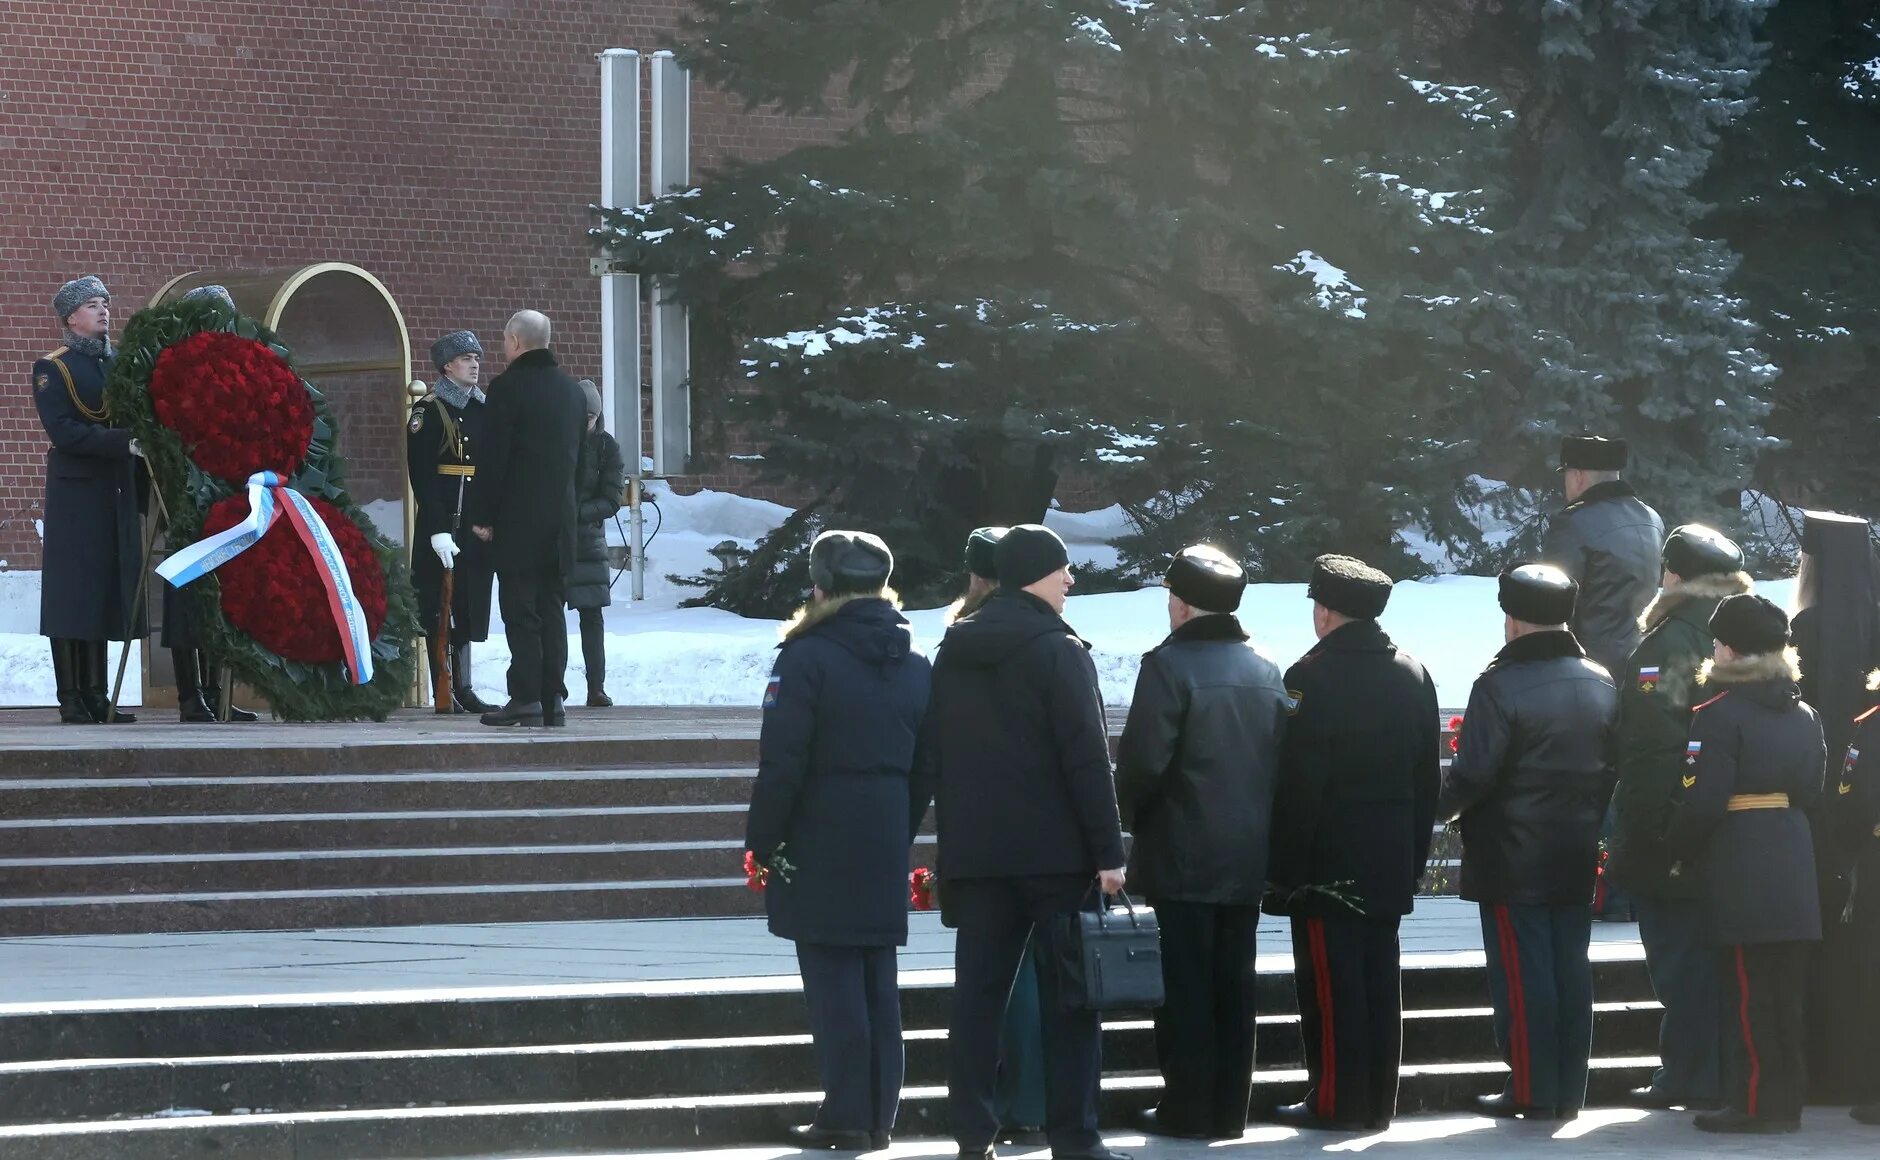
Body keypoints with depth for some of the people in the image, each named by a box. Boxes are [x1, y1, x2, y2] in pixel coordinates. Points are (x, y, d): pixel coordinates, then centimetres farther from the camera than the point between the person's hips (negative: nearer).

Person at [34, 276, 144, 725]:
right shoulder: (52, 369, -2)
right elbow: (64, 432, -14)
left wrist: (143, 494, 6)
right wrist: (124, 442, -23)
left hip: (118, 495, 6)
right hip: (75, 495, -6)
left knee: (108, 592, 5)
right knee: (73, 592, -5)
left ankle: (97, 696, 8)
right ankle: (71, 700, -4)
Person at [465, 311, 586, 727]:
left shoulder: (508, 387, -11)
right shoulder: (572, 390, 11)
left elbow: (492, 456, -12)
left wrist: (481, 516, -6)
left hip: (517, 519, -6)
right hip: (560, 516, 6)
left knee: (520, 611, -5)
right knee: (551, 607, 9)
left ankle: (526, 698, -8)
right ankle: (552, 699, 8)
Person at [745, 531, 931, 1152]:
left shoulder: (807, 657, -12)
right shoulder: (913, 662, 9)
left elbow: (781, 763, -15)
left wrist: (763, 841, -7)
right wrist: (903, 828, 17)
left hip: (819, 844, -6)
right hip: (887, 844, 6)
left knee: (833, 980, -3)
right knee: (878, 980, 11)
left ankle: (847, 1113, -4)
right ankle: (879, 1114, 12)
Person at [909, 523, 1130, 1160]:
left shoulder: (952, 654, 10)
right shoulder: (1058, 652, -8)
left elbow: (927, 759, 11)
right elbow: (1088, 761, -12)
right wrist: (1109, 851, -11)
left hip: (974, 853, 5)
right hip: (1056, 852, -5)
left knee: (977, 992, 6)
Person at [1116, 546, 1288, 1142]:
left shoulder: (1170, 664, -12)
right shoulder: (1265, 671, 8)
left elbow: (1143, 760, -16)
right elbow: (1283, 758, 10)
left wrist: (1132, 816, 2)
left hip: (1181, 854, -6)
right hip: (1248, 858, 6)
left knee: (1184, 985, -1)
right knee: (1233, 984, 10)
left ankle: (1188, 1108, -1)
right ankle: (1229, 1108, 12)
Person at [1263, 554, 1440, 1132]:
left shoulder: (1312, 677, -14)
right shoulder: (1413, 675, 8)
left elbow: (1296, 782, -15)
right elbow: (1427, 776, 11)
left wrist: (1284, 867, -11)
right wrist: (1415, 854, 17)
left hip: (1328, 861, -7)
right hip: (1392, 861, 7)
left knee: (1332, 981, -3)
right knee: (1379, 977, 10)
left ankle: (1336, 1099, -2)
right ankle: (1378, 1100, 13)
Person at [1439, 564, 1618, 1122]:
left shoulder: (1500, 686, -15)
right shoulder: (1601, 684, 6)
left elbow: (1472, 776, -16)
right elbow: (1613, 768, 12)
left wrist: (1443, 804, 2)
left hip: (1513, 861, -6)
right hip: (1578, 859, 6)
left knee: (1522, 975, -1)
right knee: (1571, 970, 9)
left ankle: (1531, 1091, 0)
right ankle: (1568, 1091, 12)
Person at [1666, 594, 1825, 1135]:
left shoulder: (1718, 716, -12)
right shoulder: (1803, 714, 10)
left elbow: (1703, 802, -16)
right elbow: (1813, 790, 14)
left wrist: (1680, 852, -2)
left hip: (1740, 873, -7)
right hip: (1795, 863, 7)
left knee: (1749, 990, -3)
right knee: (1787, 990, 10)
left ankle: (1755, 1102, -2)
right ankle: (1788, 1099, 14)